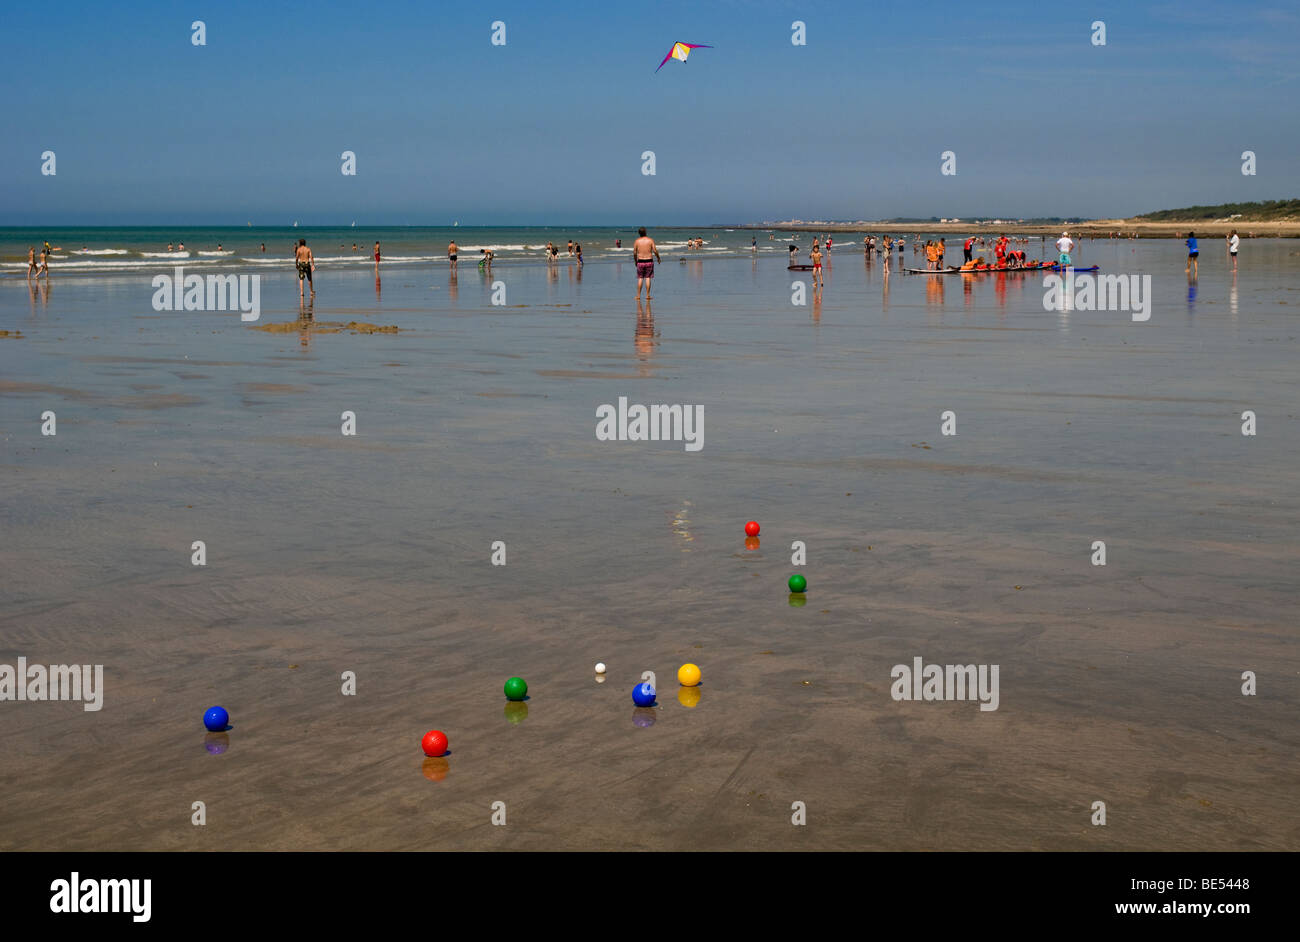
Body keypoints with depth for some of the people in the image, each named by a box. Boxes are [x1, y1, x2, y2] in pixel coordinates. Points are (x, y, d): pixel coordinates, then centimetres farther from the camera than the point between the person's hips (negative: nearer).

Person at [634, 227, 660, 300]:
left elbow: (634, 253, 0)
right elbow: (655, 251, -7)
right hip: (649, 261, -1)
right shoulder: (650, 240, -3)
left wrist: (635, 261, 14)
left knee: (640, 278, 8)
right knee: (648, 278, 3)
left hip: (640, 261, 1)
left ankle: (638, 295, 7)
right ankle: (647, 295, 2)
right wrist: (658, 258, 8)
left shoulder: (637, 241, -1)